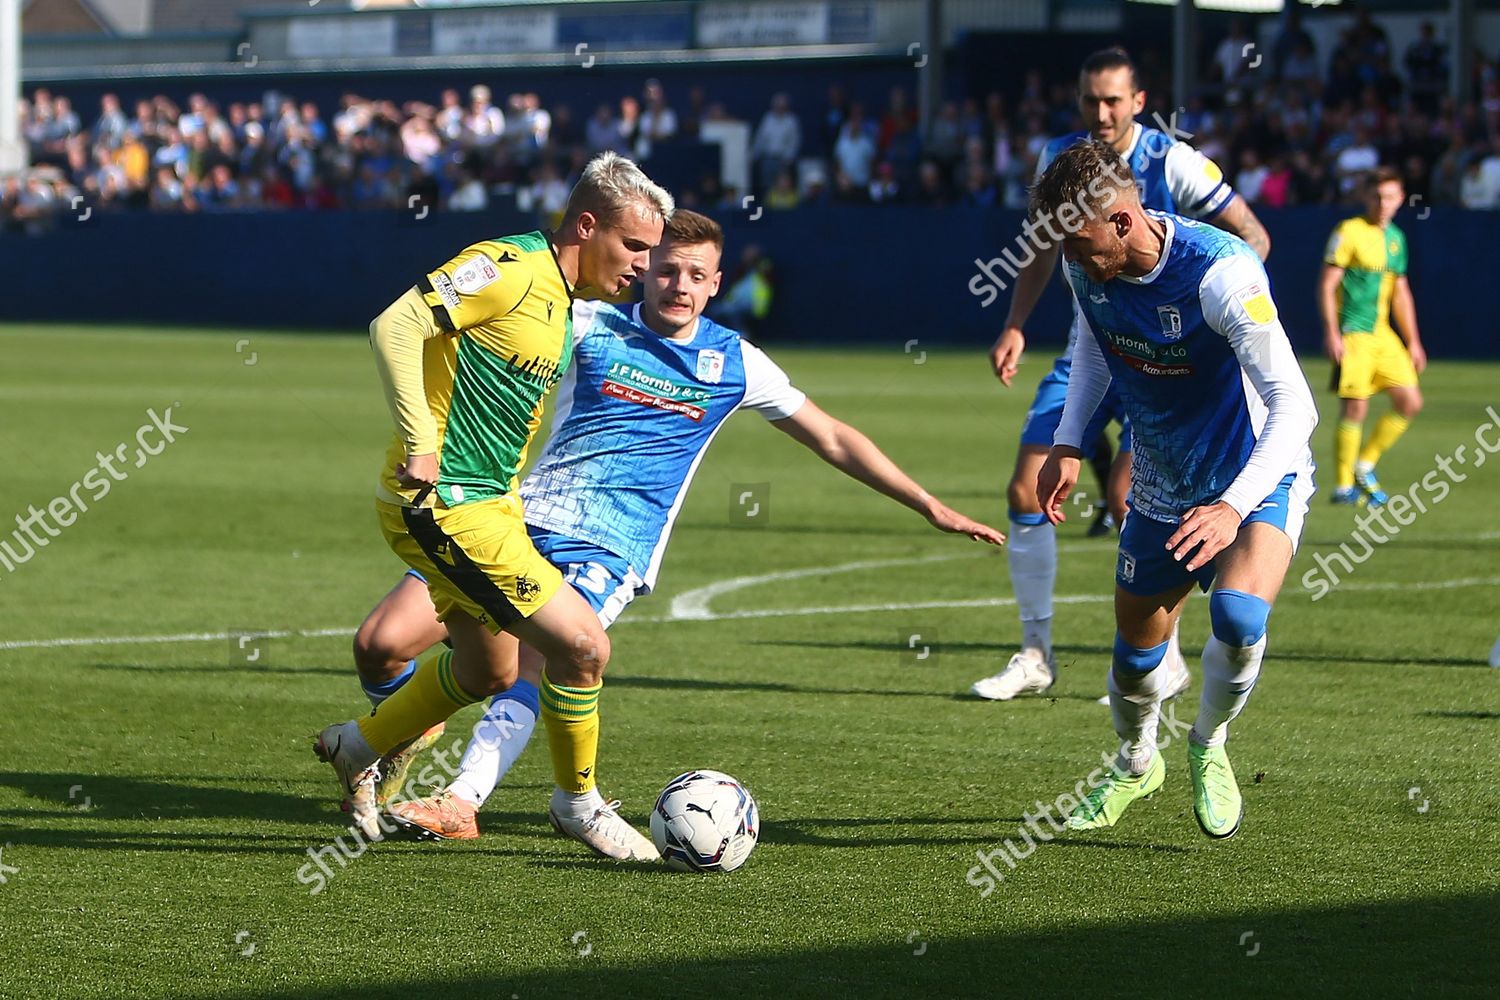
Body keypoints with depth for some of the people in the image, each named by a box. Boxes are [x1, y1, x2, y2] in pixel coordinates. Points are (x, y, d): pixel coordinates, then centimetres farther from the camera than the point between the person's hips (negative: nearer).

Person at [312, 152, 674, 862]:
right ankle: (578, 803, 9)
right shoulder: (510, 269, -19)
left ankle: (361, 748, 41)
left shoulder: (559, 295, 12)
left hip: (489, 502, 10)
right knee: (582, 644, -11)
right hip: (442, 504, -10)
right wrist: (420, 444, -28)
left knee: (488, 671, 22)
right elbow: (394, 327, -27)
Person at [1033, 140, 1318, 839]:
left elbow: (1294, 407, -34)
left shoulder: (1220, 274, -32)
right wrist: (1068, 444, 3)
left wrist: (1233, 506, -46)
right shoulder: (1087, 265, -11)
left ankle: (1208, 748, 0)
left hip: (1257, 476, -6)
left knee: (1237, 616, -30)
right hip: (1161, 487, 6)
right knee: (1136, 651, 9)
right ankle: (1134, 765, 43)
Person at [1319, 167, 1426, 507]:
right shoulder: (1349, 232, -7)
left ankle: (1364, 466, 14)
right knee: (1355, 406, -11)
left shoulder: (1396, 238, 15)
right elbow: (1327, 285, -10)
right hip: (1352, 334, -7)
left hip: (1383, 333, 7)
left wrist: (1413, 342, 20)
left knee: (1410, 401, 2)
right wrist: (1331, 334, -18)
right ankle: (1343, 486, -2)